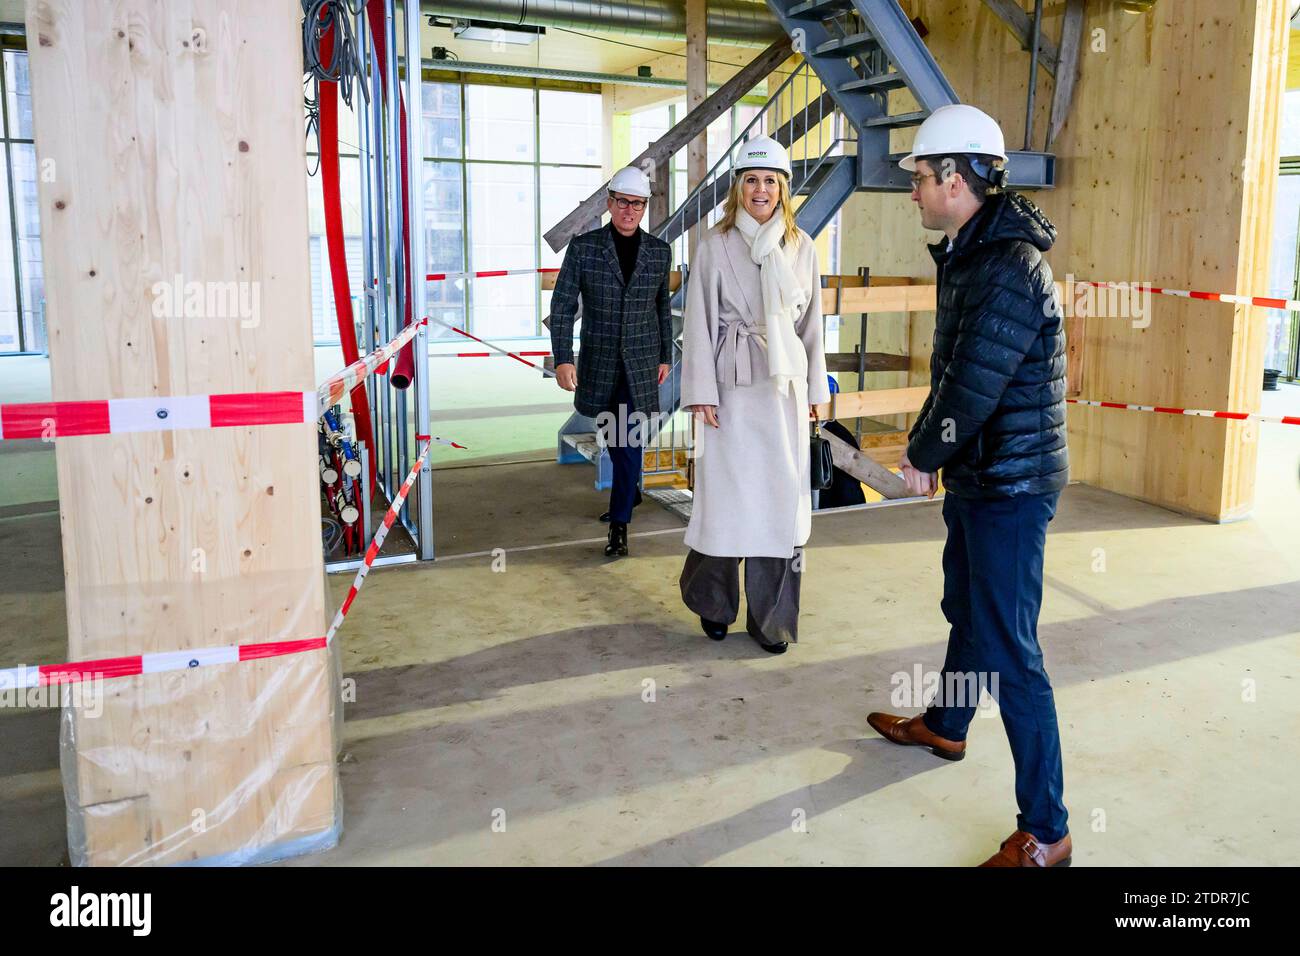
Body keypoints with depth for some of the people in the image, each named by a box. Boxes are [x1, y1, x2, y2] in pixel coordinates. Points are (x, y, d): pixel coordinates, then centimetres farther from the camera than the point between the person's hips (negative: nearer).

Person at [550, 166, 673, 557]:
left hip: (641, 362, -1)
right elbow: (562, 305, -9)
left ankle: (619, 524, 0)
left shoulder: (659, 252, 0)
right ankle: (631, 491, 44)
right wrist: (562, 358, -18)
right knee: (611, 434, 17)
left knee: (628, 438, -8)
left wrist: (665, 356, 13)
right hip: (599, 360, 1)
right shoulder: (583, 247, -6)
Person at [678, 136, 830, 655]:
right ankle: (712, 603, 23)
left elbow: (811, 323, 12)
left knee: (781, 496, 3)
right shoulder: (715, 245, -1)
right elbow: (699, 322, -3)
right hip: (732, 386, -3)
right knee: (726, 494, 1)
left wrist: (814, 390, 10)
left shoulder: (801, 247, 8)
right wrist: (701, 392, -8)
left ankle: (772, 618, 15)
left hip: (784, 388, 3)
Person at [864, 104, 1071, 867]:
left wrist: (920, 454, -9)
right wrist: (931, 451, 7)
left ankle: (1044, 833, 5)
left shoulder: (1011, 268, -22)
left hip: (1012, 483, -10)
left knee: (1009, 647, -6)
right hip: (977, 474, 10)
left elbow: (974, 387, -23)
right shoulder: (970, 254, 9)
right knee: (965, 607, 26)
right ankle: (945, 726, 49)